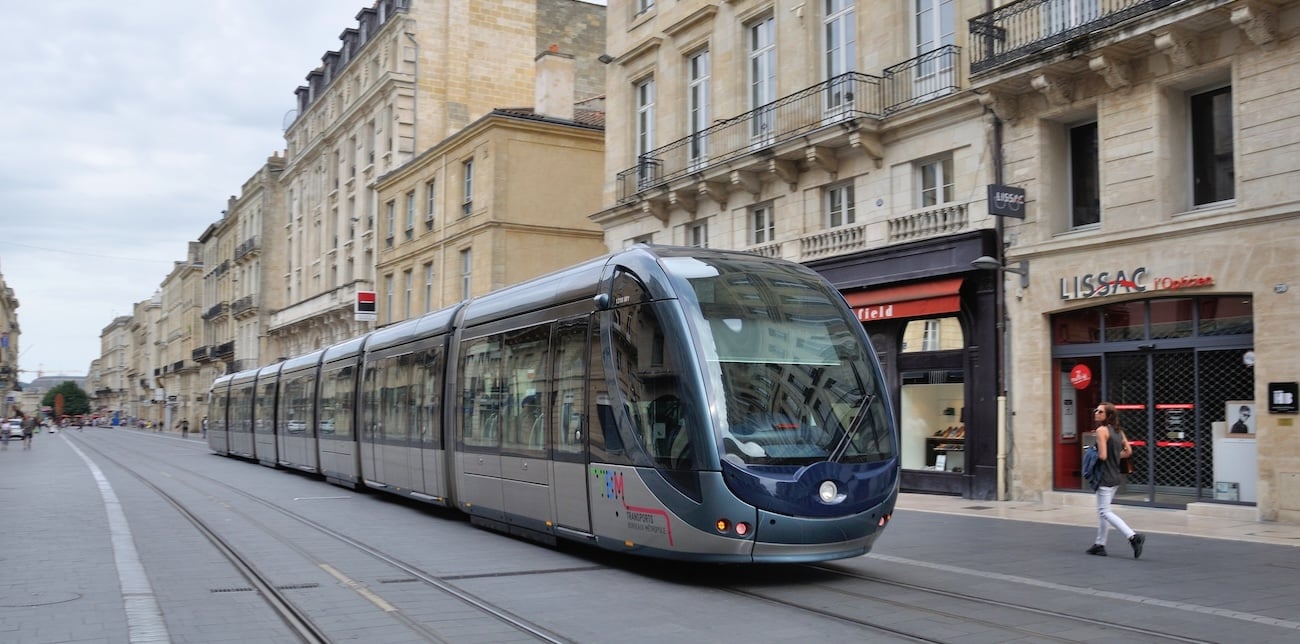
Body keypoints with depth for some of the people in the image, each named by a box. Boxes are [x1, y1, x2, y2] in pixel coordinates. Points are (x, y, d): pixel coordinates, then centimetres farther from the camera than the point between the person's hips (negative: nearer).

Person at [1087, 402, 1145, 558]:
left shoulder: (1101, 430, -15)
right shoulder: (1118, 430, 9)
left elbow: (1102, 456, -21)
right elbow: (1128, 451, 16)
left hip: (1105, 477, -9)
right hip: (1115, 476, 9)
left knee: (1105, 512, -5)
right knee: (1102, 511, 17)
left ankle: (1133, 536, -14)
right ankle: (1100, 544, 22)